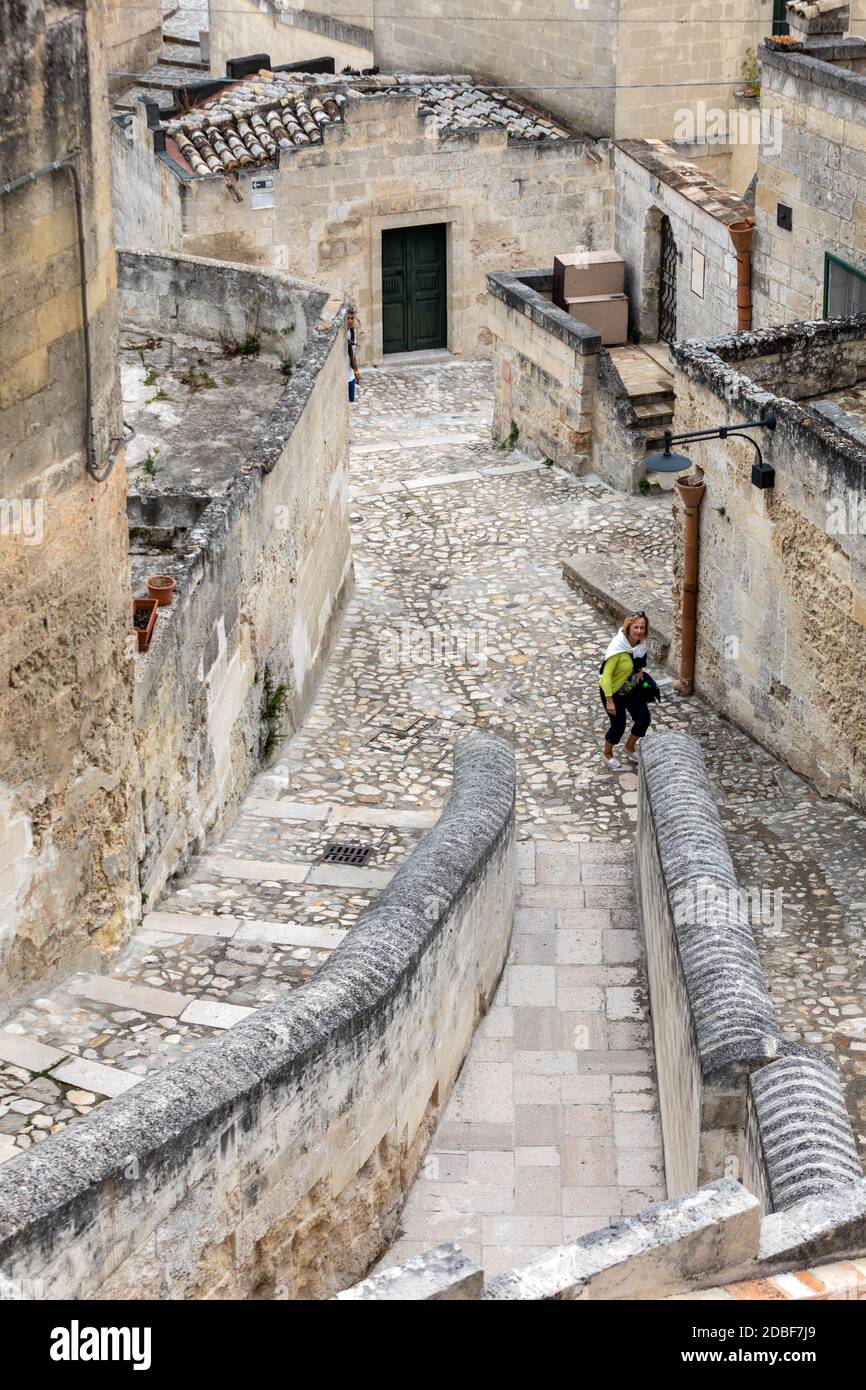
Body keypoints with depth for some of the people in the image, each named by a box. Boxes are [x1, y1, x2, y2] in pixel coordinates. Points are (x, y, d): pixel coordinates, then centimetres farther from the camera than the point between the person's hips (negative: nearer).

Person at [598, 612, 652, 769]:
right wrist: (609, 701, -29)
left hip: (633, 689, 7)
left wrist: (640, 672, 4)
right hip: (613, 691, -7)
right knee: (618, 725, 5)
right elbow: (606, 675, -29)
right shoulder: (617, 648, -33)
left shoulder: (641, 643, -12)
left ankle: (630, 747, 39)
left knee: (644, 719, 11)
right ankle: (607, 753, 35)